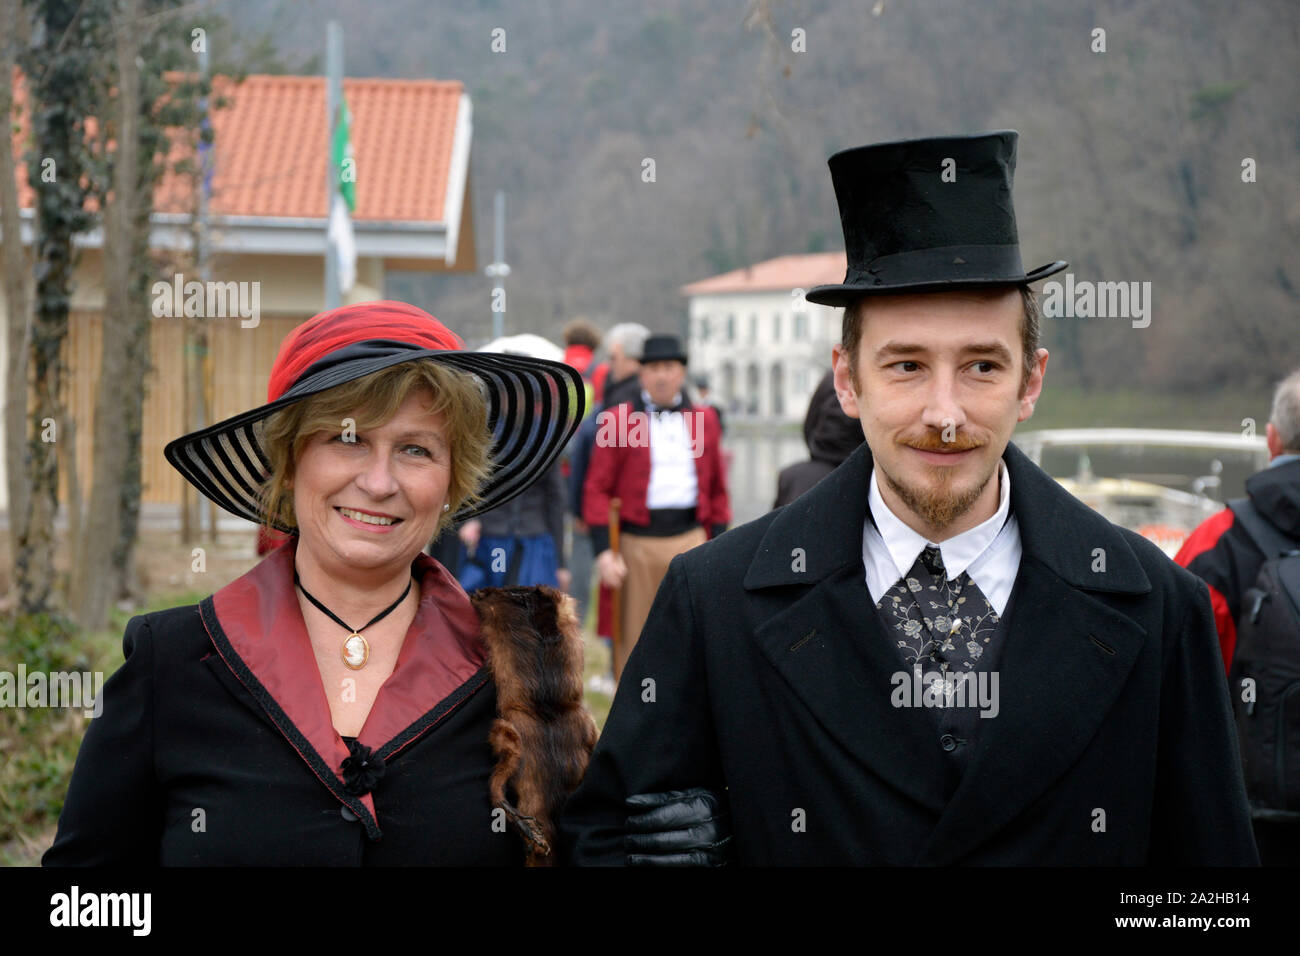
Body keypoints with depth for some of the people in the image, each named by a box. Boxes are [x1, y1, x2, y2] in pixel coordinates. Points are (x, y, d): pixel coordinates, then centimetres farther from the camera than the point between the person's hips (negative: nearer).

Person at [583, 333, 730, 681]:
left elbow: (717, 489, 17)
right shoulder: (616, 419, 2)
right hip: (637, 544, -2)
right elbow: (597, 490, 0)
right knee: (632, 643, 5)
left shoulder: (704, 419, 12)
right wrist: (603, 551, -9)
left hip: (691, 538, 2)